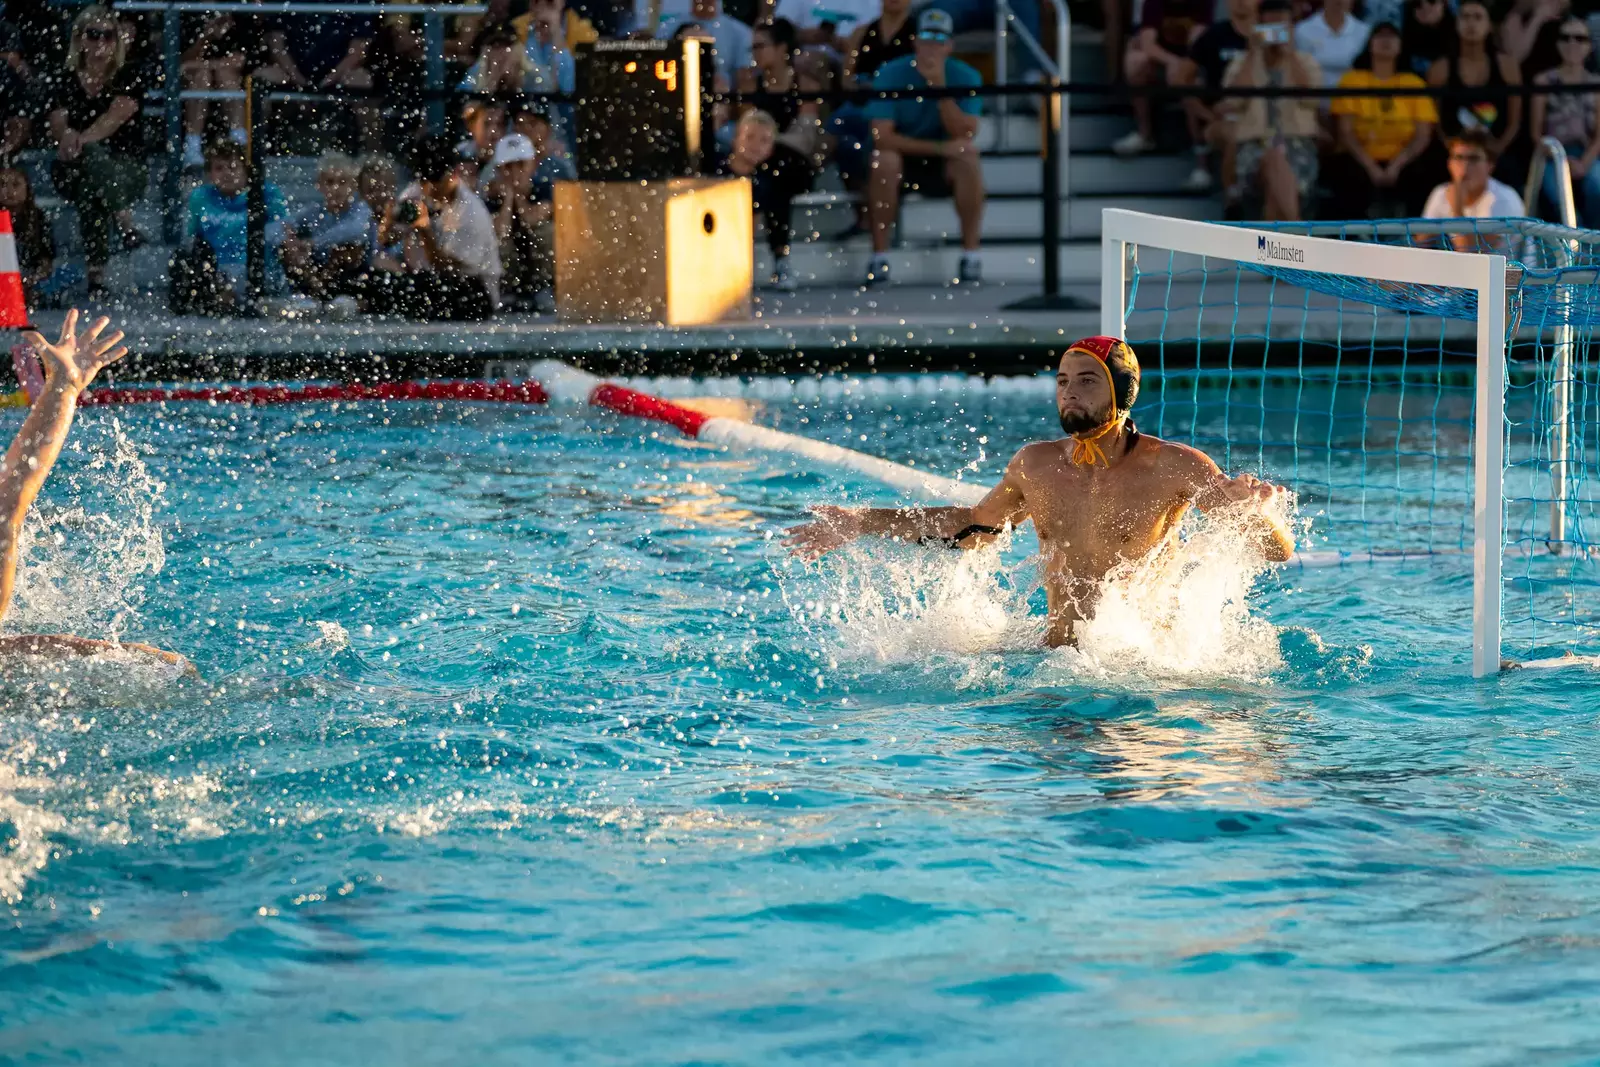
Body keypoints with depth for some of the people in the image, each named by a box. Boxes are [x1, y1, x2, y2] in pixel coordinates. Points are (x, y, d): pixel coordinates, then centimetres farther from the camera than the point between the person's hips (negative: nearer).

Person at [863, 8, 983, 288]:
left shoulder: (965, 77, -9)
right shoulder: (891, 75, -13)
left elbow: (966, 135, -20)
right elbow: (881, 136, -22)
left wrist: (940, 87, -29)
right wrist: (940, 147, -29)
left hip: (943, 169, 1)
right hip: (903, 158, -1)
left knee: (968, 162, -31)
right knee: (883, 160, -34)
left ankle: (970, 254, -22)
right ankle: (879, 256, -26)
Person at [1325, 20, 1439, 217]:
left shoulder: (1414, 83, 12)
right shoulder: (1353, 80, 10)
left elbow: (1423, 136, 4)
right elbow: (1346, 133, 2)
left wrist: (1397, 166, -13)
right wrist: (1370, 167, -13)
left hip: (1403, 163, 1)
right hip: (1362, 161, -1)